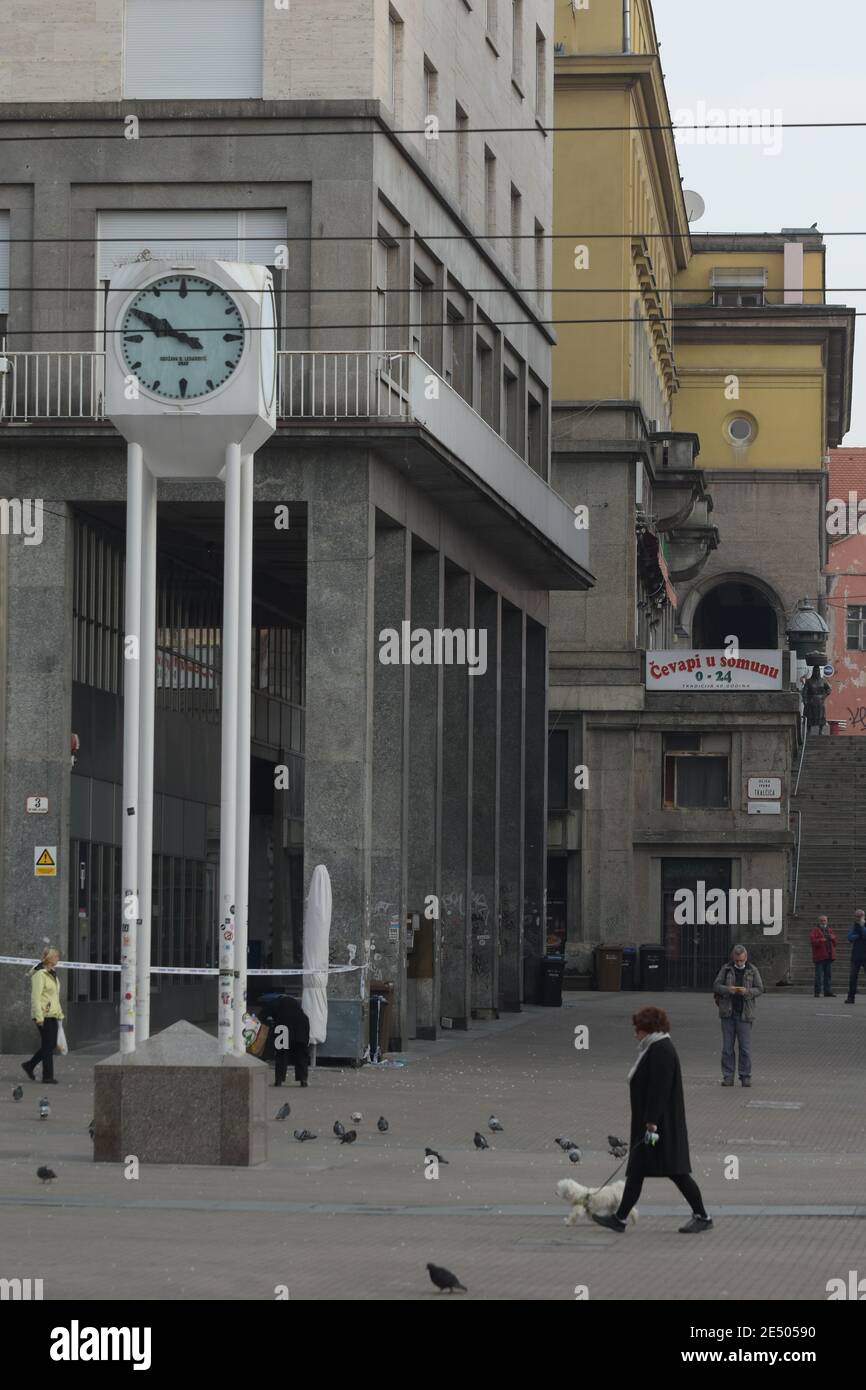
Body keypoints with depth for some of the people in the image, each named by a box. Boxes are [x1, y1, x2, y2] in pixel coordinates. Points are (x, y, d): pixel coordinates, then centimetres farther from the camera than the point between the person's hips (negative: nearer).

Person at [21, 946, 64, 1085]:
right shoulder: (39, 974, -13)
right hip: (44, 1016, -9)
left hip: (53, 1015, 9)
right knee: (48, 1046, -5)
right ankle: (47, 1077, 0)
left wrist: (59, 1013, 21)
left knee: (51, 1045, 11)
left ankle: (29, 1065, 25)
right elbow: (35, 997, -17)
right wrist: (39, 1017, -21)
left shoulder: (52, 974, 17)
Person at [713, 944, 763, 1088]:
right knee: (727, 1046, 3)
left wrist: (747, 992, -17)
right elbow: (716, 985, 3)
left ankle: (745, 1076, 6)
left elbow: (760, 989, 2)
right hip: (728, 1012, 1)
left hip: (744, 1013, -1)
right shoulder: (726, 969, 5)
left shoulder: (752, 970, 3)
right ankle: (728, 1076, 8)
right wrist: (728, 989, -17)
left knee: (745, 1047, -2)